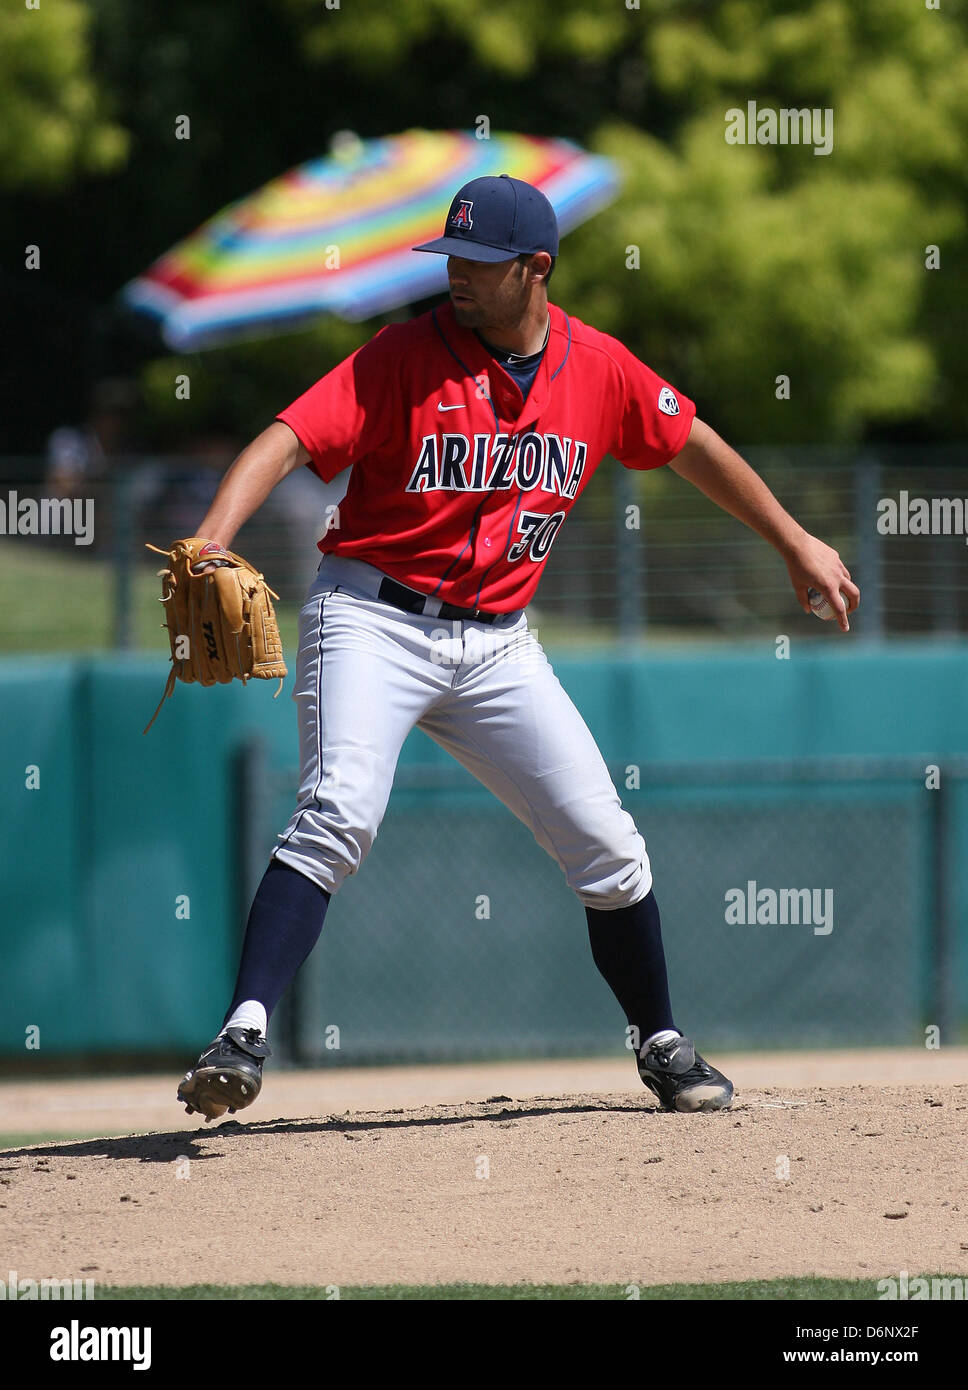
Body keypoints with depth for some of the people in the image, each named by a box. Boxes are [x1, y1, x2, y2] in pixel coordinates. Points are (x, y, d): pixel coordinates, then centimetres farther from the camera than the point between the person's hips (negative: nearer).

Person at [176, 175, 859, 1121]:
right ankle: (243, 1036, -30)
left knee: (605, 842, 4)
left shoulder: (598, 368, 2)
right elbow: (285, 442, -20)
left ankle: (662, 1045, 24)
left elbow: (690, 445, 18)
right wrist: (211, 541, -38)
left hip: (496, 643, 4)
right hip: (375, 619, -4)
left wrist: (795, 545, 23)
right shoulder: (405, 356, -11)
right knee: (338, 817, -25)